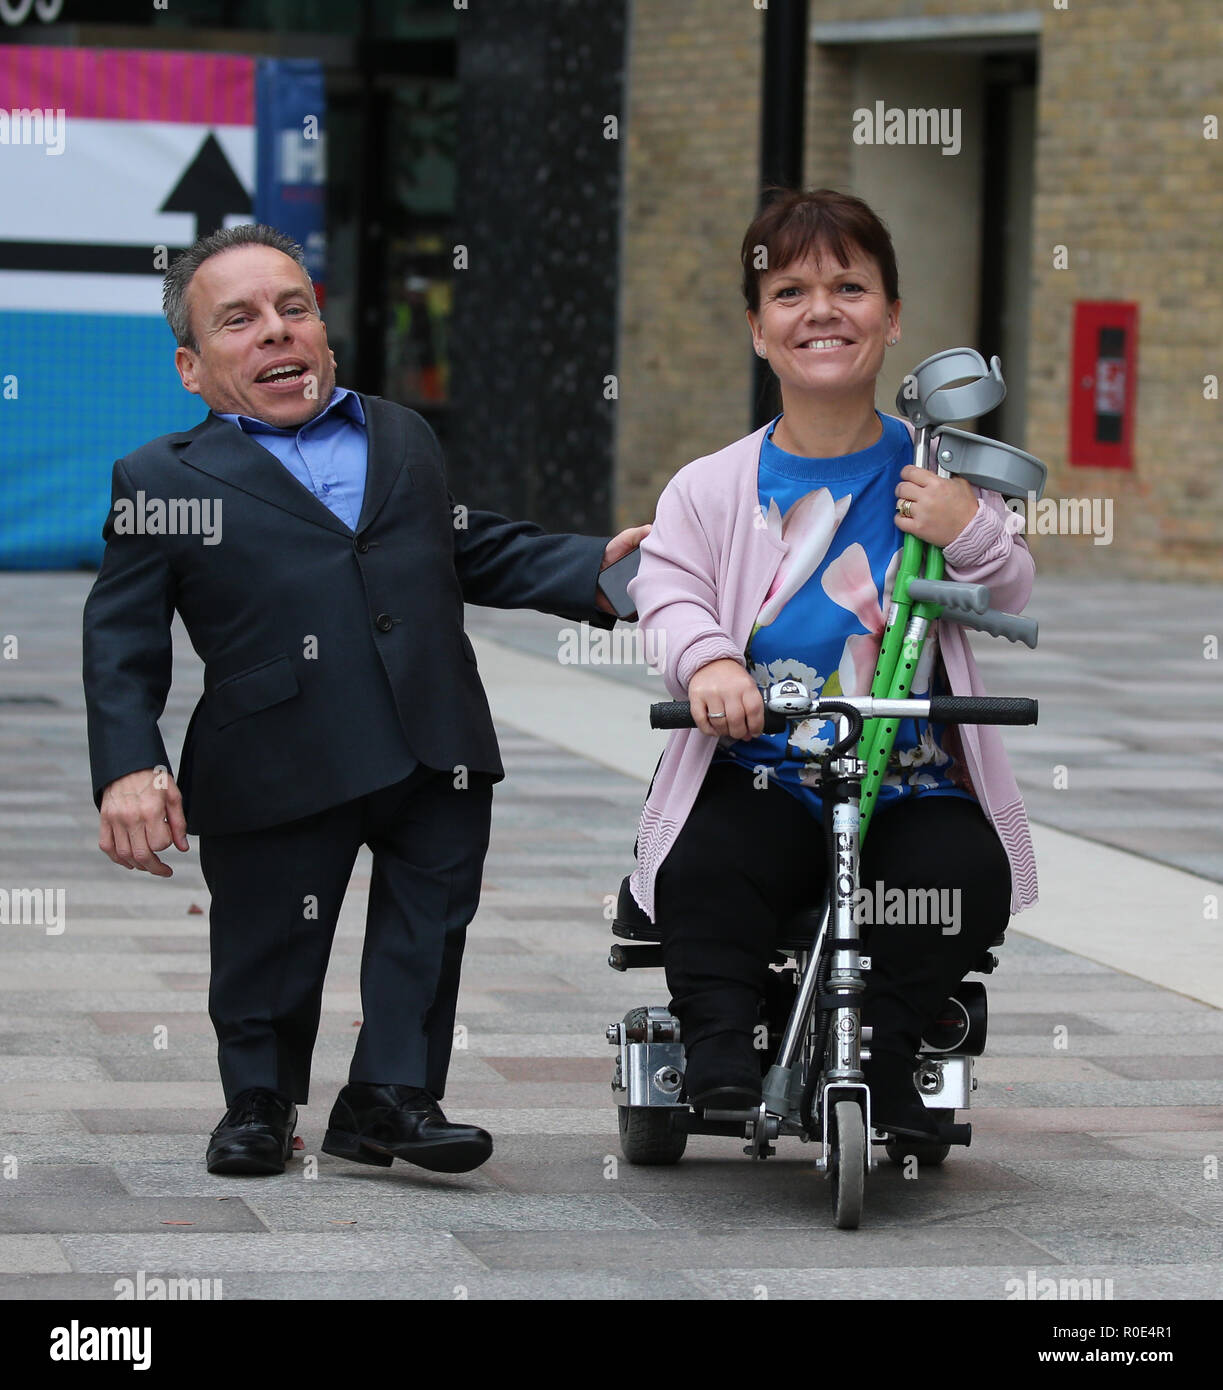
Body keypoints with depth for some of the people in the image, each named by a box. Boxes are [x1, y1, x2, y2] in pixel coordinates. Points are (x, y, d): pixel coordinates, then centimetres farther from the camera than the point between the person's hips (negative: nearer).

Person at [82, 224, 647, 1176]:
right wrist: (128, 768, -13)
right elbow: (121, 643, 0)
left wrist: (592, 568, 14)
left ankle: (391, 1096, 16)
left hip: (438, 755, 4)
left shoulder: (404, 438, 19)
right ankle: (258, 1100, 25)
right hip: (279, 766, -4)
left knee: (430, 925, 6)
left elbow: (471, 551, 28)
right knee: (269, 948, 5)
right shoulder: (163, 480, 5)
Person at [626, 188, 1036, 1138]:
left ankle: (885, 1054, -11)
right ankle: (719, 1038, -14)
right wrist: (706, 660, -30)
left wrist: (970, 533, -14)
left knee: (965, 876, -26)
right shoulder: (714, 487, 3)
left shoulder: (933, 473, 6)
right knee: (702, 872, -30)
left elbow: (1012, 598, 8)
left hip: (910, 780, 1)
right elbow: (668, 590, -7)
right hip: (757, 770, -1)